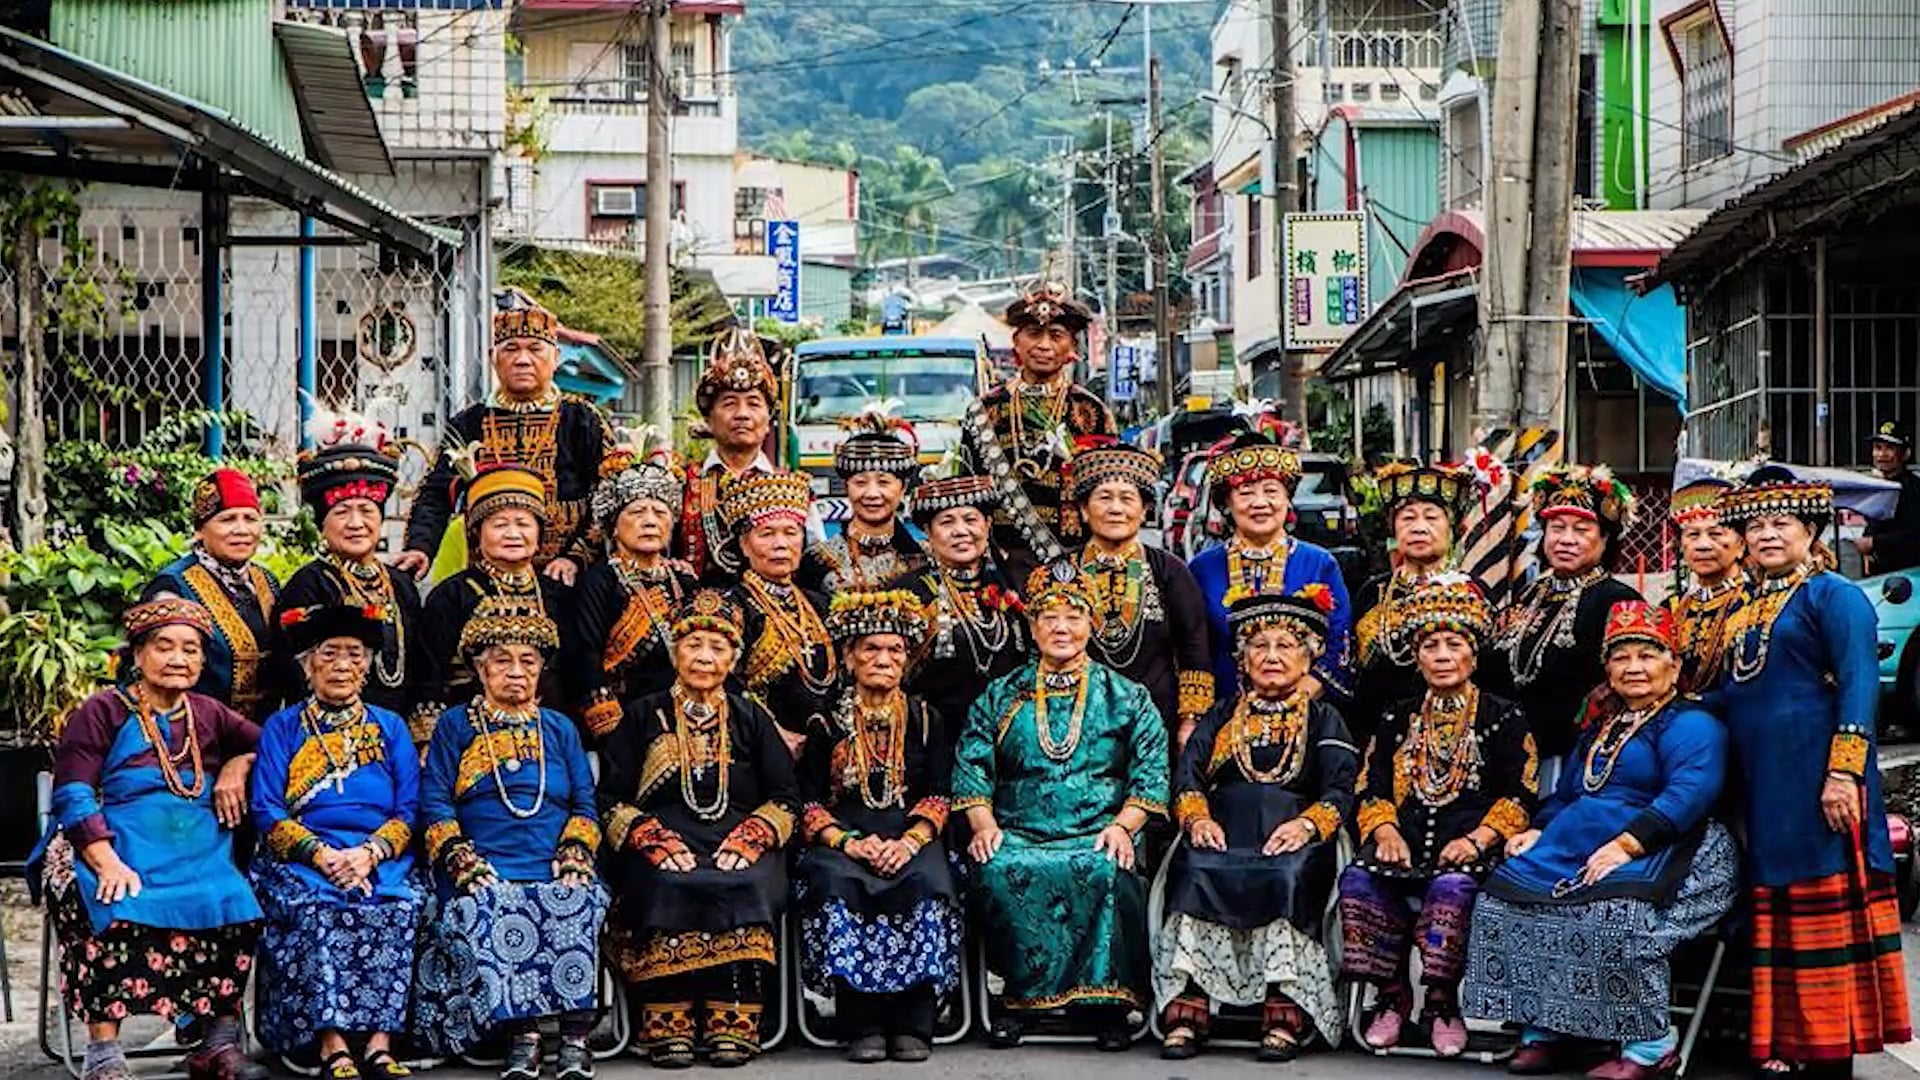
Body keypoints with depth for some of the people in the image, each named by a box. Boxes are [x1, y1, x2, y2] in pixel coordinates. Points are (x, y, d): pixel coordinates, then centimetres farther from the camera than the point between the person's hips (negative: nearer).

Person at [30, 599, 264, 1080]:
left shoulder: (209, 716, 20)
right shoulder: (101, 713, 5)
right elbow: (73, 796, -6)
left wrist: (238, 765, 5)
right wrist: (108, 863, -22)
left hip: (198, 854, 4)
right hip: (115, 847, -4)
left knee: (236, 911, -26)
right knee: (119, 913, -36)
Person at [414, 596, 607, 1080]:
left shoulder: (560, 729, 24)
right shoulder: (454, 726, 16)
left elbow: (584, 804, 16)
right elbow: (435, 804, 6)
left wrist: (573, 859, -4)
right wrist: (465, 864, -10)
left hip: (555, 874, 2)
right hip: (485, 874, -2)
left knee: (580, 904, -33)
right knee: (483, 913, -36)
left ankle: (575, 1039, -34)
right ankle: (522, 1032, -38)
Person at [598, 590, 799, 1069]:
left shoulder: (751, 719, 19)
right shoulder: (642, 718, 15)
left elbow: (784, 799, 12)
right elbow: (612, 801, 6)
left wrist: (746, 841, -8)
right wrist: (657, 843, -12)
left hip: (739, 846, 1)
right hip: (661, 842, -1)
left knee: (745, 888, -33)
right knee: (665, 888, -34)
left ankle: (733, 1024, -31)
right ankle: (668, 1024, -32)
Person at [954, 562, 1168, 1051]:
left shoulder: (1126, 697, 15)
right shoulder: (1001, 698, 19)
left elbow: (1151, 771, 6)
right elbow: (971, 767, 10)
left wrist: (1123, 826, -10)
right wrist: (984, 824, -8)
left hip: (1098, 834, -1)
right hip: (1019, 833, 1)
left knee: (1106, 872, -37)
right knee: (999, 871, -34)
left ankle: (1106, 1004, -25)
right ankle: (1020, 996, -22)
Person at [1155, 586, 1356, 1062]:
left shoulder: (1323, 720, 19)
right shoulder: (1223, 716, 26)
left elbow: (1340, 789, 4)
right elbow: (1189, 772, 11)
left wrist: (1307, 824, -16)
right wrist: (1197, 818, -10)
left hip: (1291, 835, -1)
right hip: (1223, 832, 2)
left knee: (1287, 876, -37)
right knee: (1195, 871, -33)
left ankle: (1285, 1020, -40)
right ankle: (1184, 1013, -40)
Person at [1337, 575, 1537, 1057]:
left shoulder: (1503, 718, 12)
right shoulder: (1398, 719, 23)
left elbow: (1520, 796, 2)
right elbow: (1372, 787, 15)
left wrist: (1477, 839, -14)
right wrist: (1386, 832, -6)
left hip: (1470, 847, -3)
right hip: (1406, 843, 3)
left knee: (1452, 885, -38)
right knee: (1358, 878, -30)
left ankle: (1442, 1002, -21)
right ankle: (1391, 996, -17)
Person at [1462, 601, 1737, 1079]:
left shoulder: (1691, 724, -1)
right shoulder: (1599, 729, 27)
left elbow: (1689, 792, -18)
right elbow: (1563, 795, 33)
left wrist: (1628, 843, -27)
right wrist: (1539, 830, 11)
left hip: (1653, 854, -8)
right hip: (1575, 846, 8)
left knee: (1614, 910, -37)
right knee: (1503, 894, -12)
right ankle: (1542, 1030, -10)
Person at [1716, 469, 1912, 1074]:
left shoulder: (1832, 595, -4)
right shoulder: (1745, 609, 18)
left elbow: (1859, 685, -13)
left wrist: (1845, 771, -21)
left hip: (1815, 775, -8)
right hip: (1760, 784, 8)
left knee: (1827, 908, -5)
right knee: (1775, 907, 9)